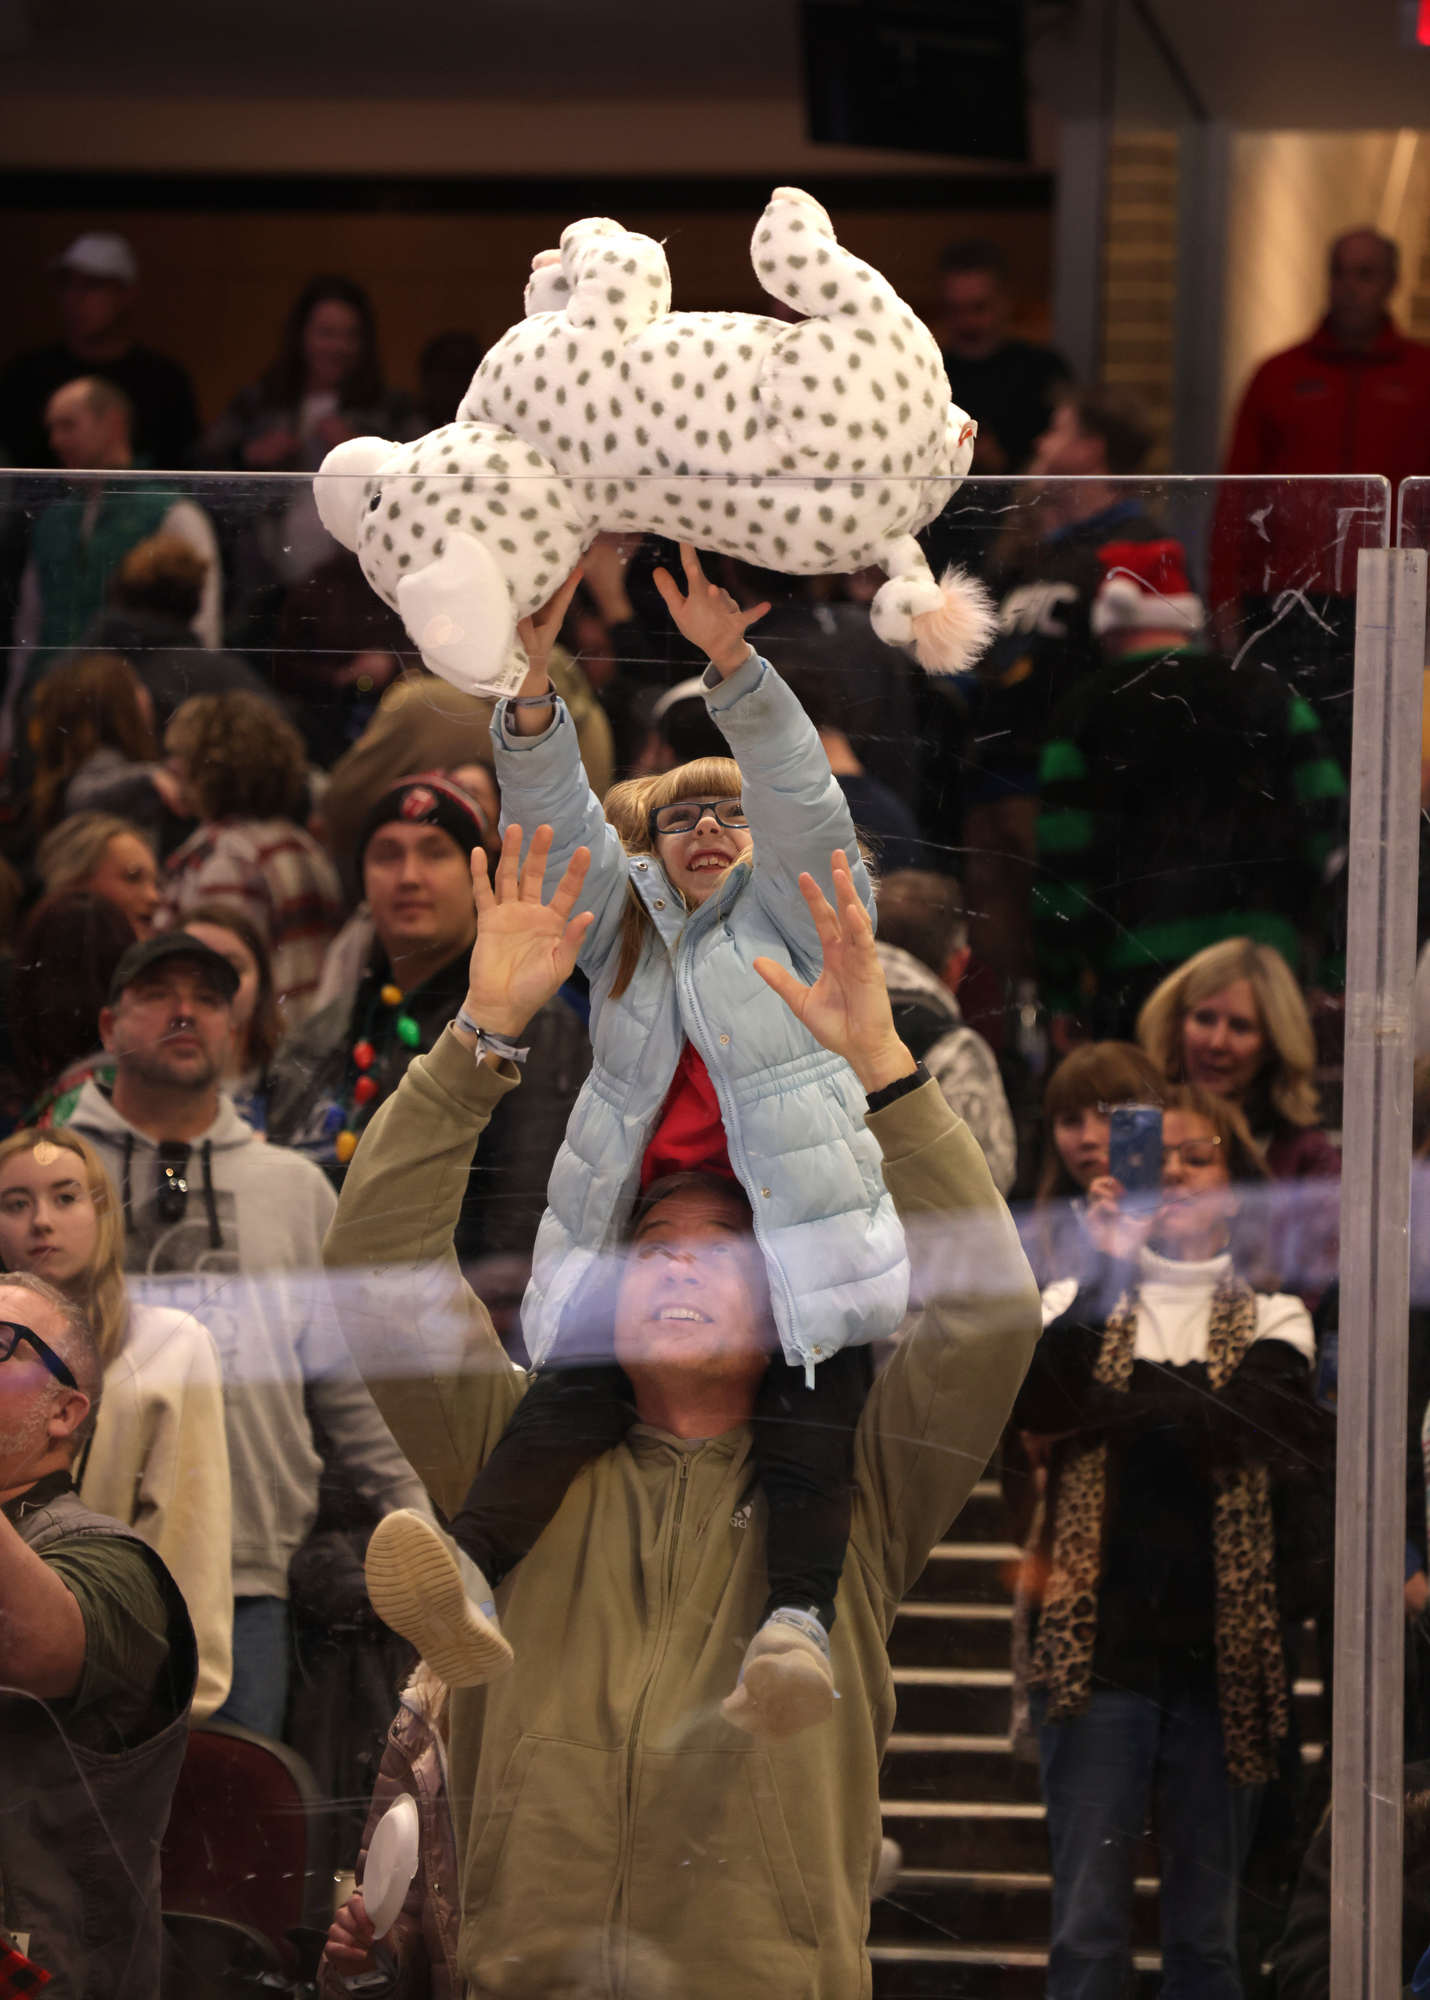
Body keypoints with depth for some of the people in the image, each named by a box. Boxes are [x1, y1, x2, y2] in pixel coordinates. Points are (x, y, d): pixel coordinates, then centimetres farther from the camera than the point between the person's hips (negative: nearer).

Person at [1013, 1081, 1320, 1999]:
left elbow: (1280, 1423, -13)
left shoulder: (1270, 1319, 8)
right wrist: (1109, 1278, -22)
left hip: (1219, 1656, 0)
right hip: (1100, 1650, 0)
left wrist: (1121, 1402, -11)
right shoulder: (1084, 1298, 8)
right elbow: (1034, 1402, -13)